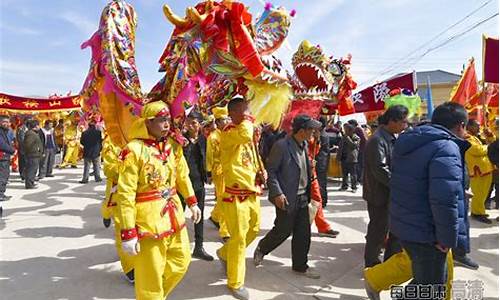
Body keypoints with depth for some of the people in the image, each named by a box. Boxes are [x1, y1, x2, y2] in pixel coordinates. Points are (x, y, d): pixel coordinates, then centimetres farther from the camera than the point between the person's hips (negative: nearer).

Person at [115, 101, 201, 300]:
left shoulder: (173, 146, 4)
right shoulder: (134, 150, -17)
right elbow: (125, 194, -18)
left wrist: (192, 203, 18)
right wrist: (128, 233, -18)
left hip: (174, 213, 7)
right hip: (148, 218, -7)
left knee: (181, 261, 21)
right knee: (151, 274, 8)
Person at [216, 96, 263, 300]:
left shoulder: (249, 134, 13)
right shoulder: (228, 133, -15)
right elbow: (245, 135, -38)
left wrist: (261, 171, 4)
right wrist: (247, 120, -17)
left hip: (253, 191, 9)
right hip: (236, 193, -9)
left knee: (253, 230, 21)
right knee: (239, 238, 0)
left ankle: (225, 253, 44)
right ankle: (235, 283, 19)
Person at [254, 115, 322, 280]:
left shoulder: (304, 145, 7)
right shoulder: (281, 146, -17)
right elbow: (270, 170, -15)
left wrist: (310, 192, 10)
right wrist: (277, 193, -20)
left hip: (303, 197, 7)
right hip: (287, 198, -7)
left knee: (303, 233, 11)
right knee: (283, 231, 6)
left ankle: (300, 265, 26)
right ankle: (261, 249, 32)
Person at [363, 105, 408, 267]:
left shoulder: (394, 138, 11)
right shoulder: (377, 140, -19)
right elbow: (380, 170, -26)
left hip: (393, 193, 9)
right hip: (379, 194, -9)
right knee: (378, 230, 4)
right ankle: (372, 264, 22)